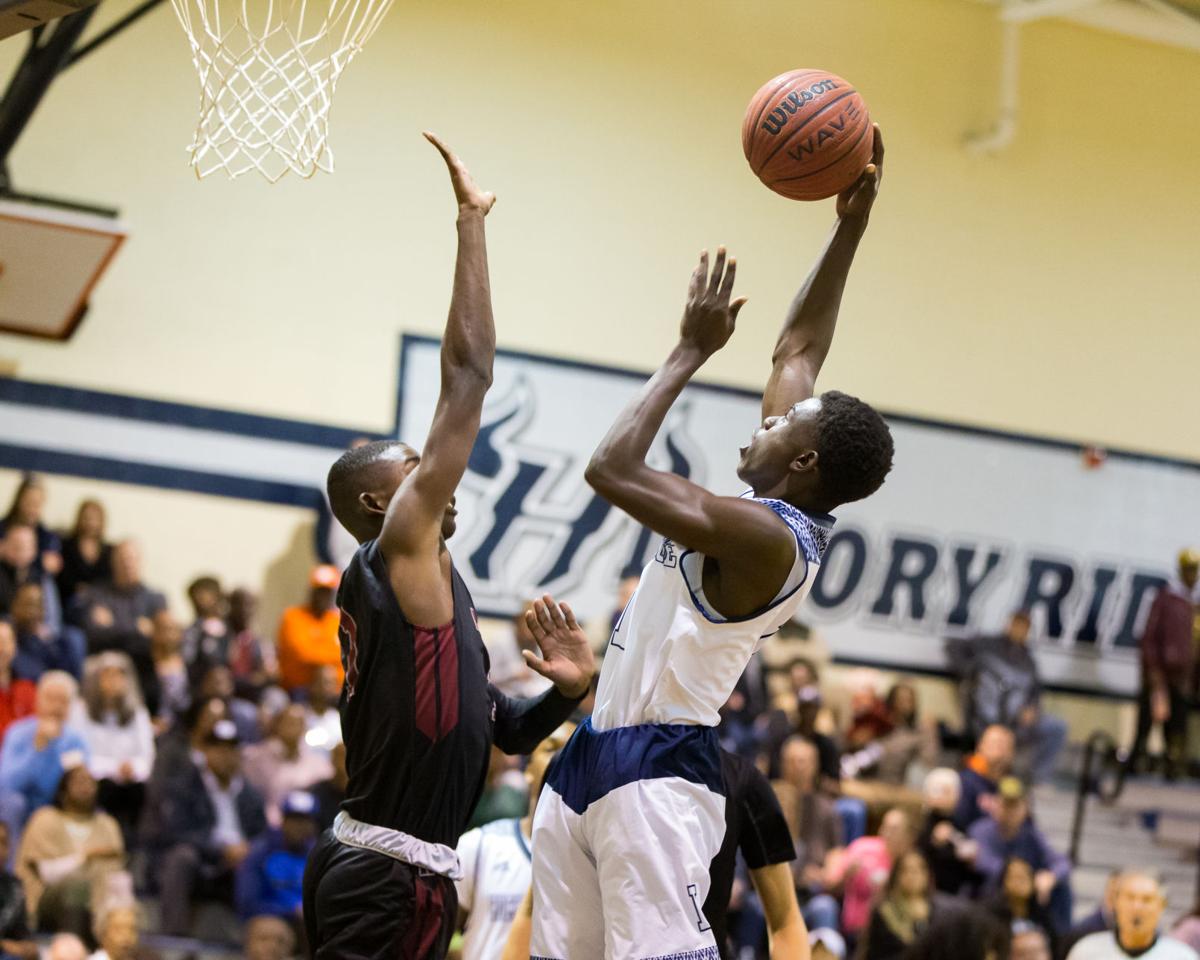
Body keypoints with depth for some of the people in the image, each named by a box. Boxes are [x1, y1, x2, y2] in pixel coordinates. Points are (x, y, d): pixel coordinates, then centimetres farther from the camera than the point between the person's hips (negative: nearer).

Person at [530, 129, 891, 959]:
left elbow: (612, 469, -23)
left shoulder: (762, 538, -17)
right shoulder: (778, 515, 10)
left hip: (653, 774, -10)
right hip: (592, 758, 10)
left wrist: (692, 352, -14)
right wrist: (851, 225, 14)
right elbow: (799, 350, 18)